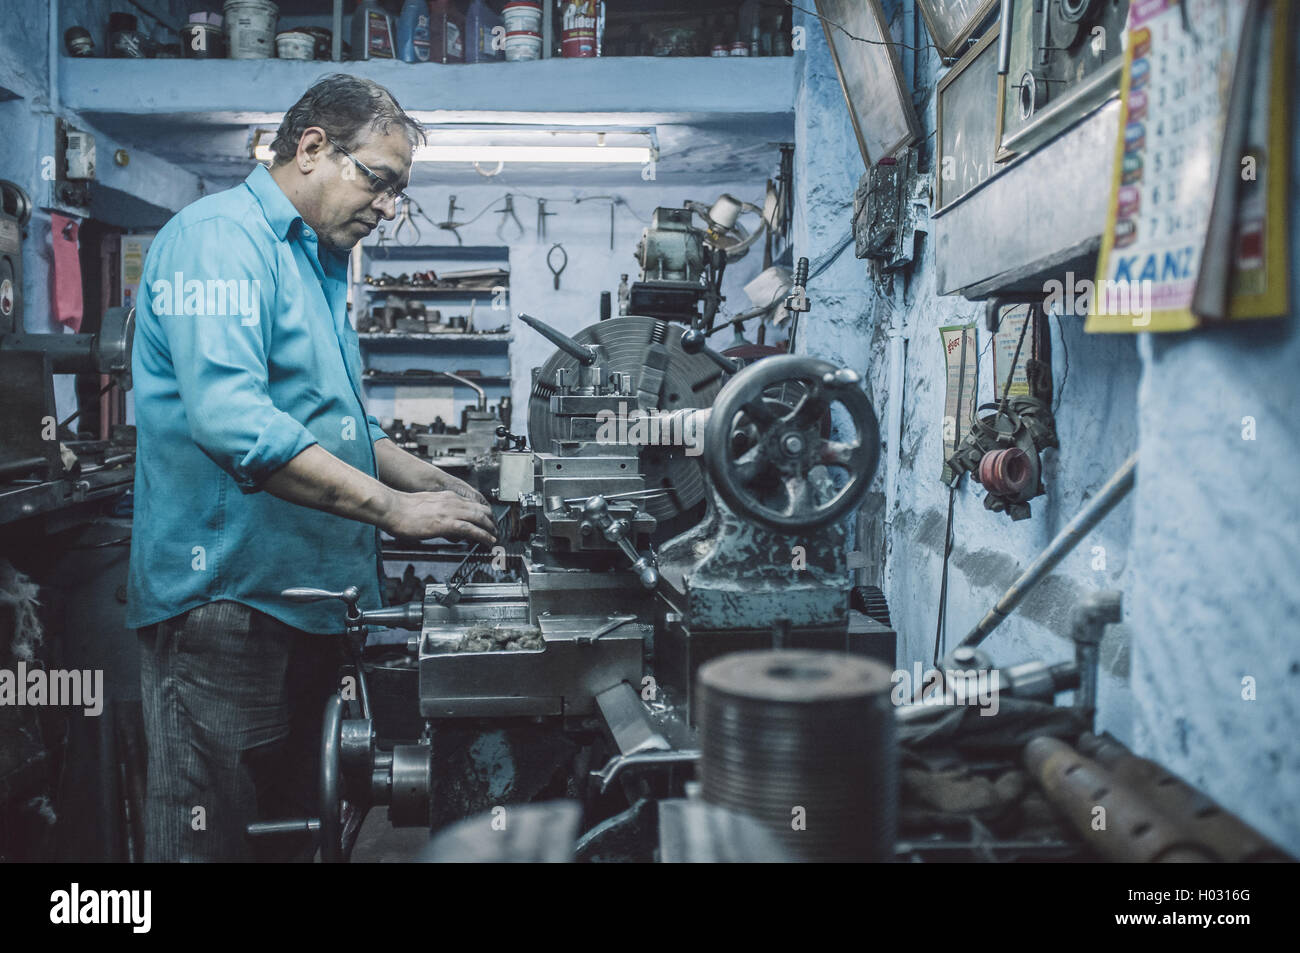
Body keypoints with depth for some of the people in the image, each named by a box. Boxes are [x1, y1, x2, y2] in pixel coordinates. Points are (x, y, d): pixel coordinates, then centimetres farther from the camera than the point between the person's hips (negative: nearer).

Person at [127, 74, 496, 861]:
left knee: (293, 826, 17)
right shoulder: (221, 237, -12)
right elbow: (230, 418, -27)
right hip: (228, 599, -9)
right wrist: (395, 509, -25)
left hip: (310, 598, 10)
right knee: (217, 839, 0)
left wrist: (434, 484, 11)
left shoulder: (318, 264, 18)